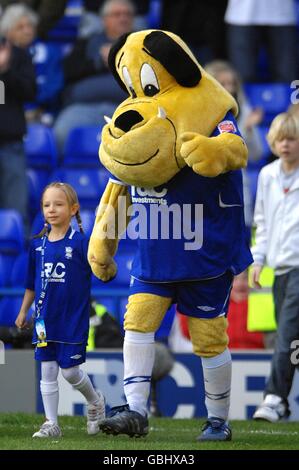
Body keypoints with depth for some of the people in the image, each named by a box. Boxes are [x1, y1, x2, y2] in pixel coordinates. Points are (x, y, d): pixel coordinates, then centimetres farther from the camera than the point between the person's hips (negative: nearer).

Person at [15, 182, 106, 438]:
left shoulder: (81, 242, -9)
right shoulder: (38, 244, 6)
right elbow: (32, 283, 15)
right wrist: (23, 312, 17)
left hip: (73, 320, -5)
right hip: (45, 320, 5)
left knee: (70, 370, 0)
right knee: (47, 371, 5)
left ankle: (95, 401, 28)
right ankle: (51, 424, 11)